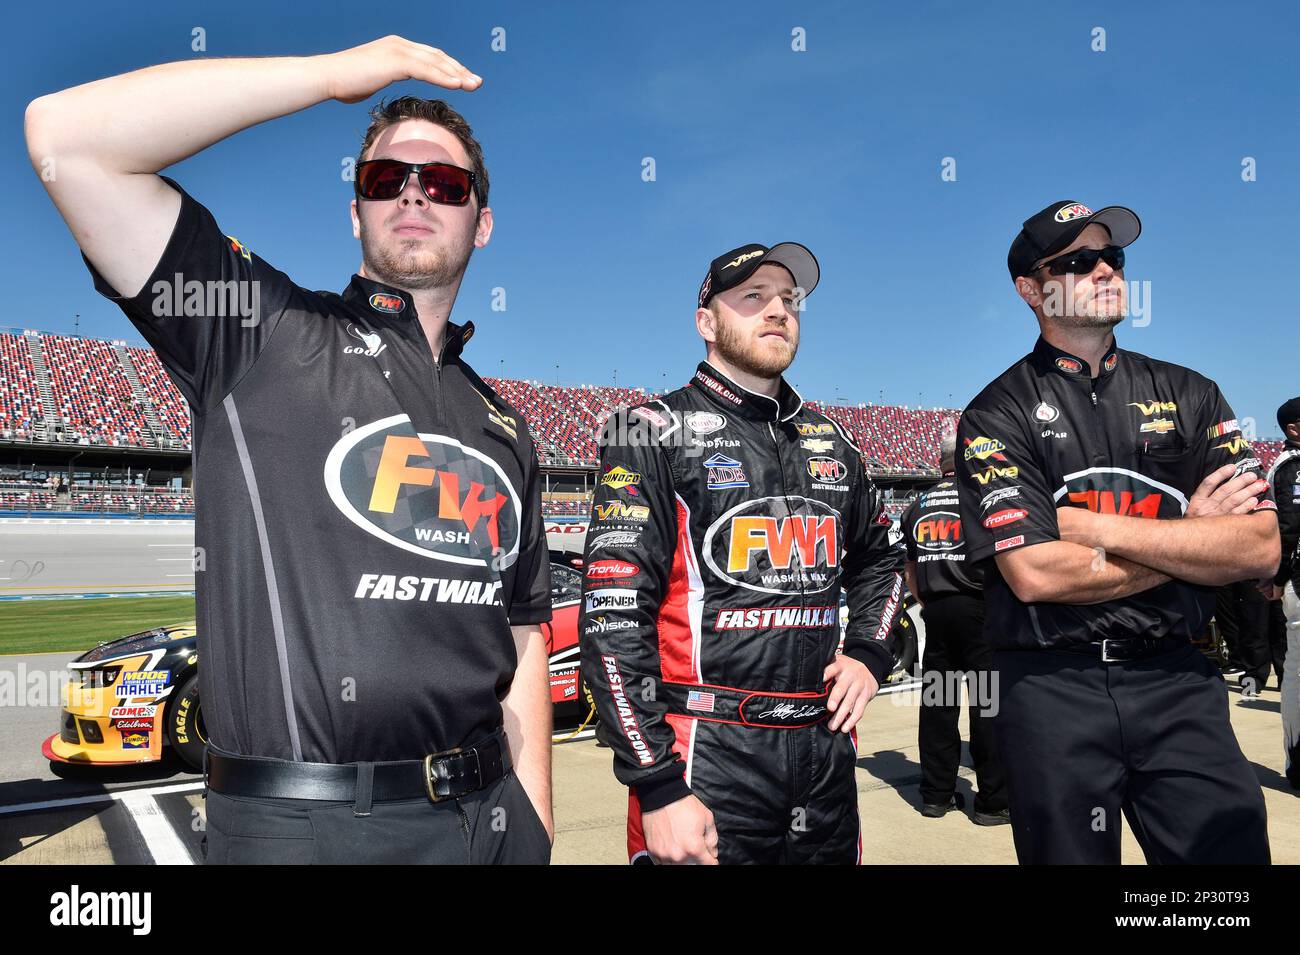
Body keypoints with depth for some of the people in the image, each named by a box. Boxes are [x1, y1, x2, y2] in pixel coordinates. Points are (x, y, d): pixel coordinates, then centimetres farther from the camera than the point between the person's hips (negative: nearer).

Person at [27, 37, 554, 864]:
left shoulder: (504, 429, 11)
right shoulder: (264, 333, -1)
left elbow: (523, 640, 9)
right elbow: (67, 134, -13)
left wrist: (537, 827, 5)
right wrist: (336, 72, -11)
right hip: (302, 825, -4)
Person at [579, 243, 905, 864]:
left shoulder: (831, 441, 12)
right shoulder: (657, 432, -6)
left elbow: (876, 561, 28)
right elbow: (614, 618, -13)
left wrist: (868, 652, 9)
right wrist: (658, 787, -17)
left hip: (825, 747, 6)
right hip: (708, 756, -5)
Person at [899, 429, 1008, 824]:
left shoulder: (918, 505, 11)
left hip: (935, 611, 5)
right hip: (978, 607, -5)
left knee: (936, 702, 9)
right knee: (988, 702, 1)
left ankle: (935, 794, 17)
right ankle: (993, 801, 7)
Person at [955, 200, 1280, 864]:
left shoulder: (1189, 395, 8)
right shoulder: (997, 414, -4)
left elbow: (1261, 548, -2)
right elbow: (1034, 574, -16)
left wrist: (1094, 527, -12)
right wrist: (1192, 533, -6)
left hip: (1179, 684, 3)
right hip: (1052, 691, -3)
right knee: (1071, 852, 10)